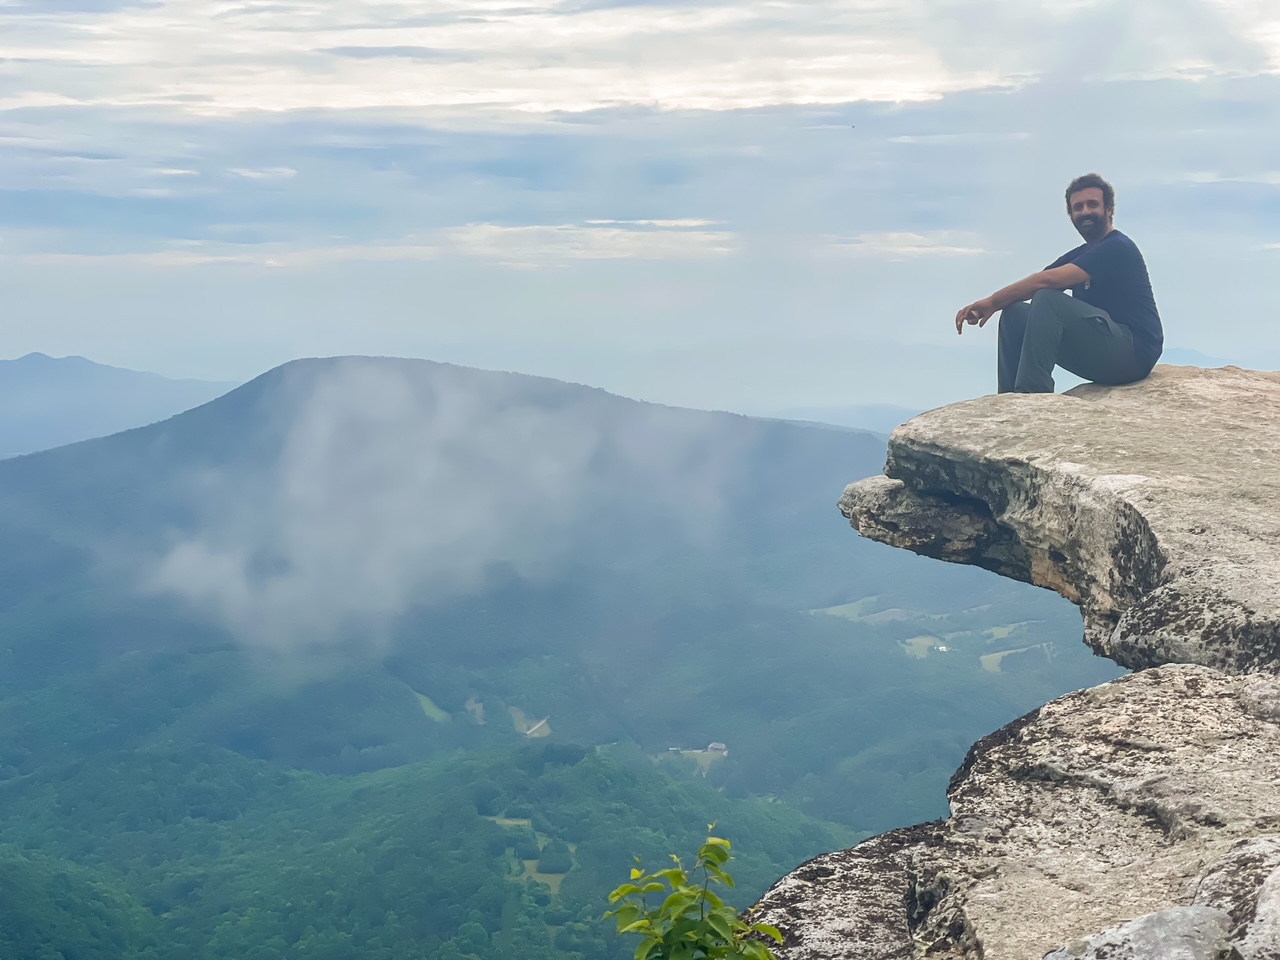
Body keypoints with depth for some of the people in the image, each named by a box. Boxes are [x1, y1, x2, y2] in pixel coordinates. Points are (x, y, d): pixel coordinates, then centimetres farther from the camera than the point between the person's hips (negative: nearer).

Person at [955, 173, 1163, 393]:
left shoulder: (1117, 248, -11)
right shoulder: (1080, 256, 17)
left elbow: (1047, 280, -21)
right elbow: (1034, 285, 5)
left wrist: (993, 301, -16)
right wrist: (991, 305, -14)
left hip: (1134, 351, -9)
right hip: (1102, 352, 9)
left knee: (1047, 299, -25)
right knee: (1014, 313, -1)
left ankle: (1032, 397, -35)